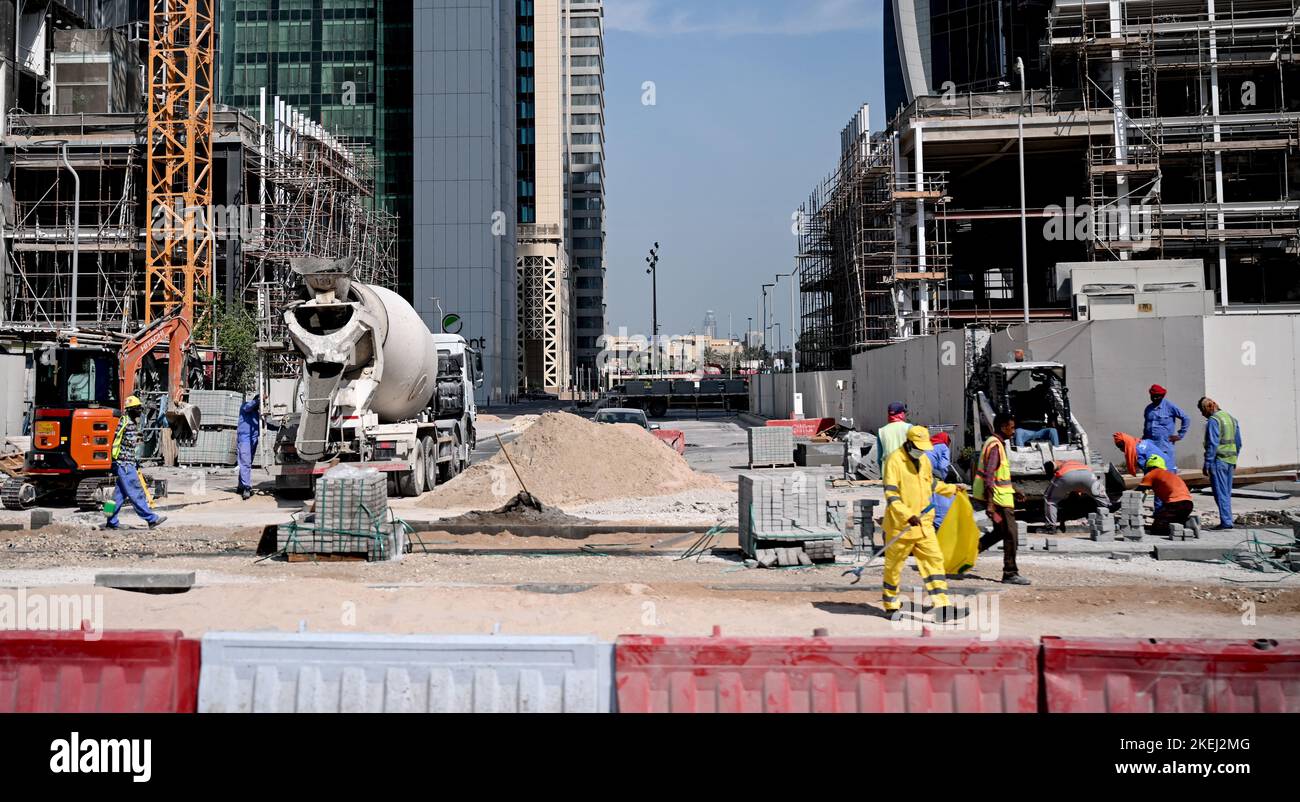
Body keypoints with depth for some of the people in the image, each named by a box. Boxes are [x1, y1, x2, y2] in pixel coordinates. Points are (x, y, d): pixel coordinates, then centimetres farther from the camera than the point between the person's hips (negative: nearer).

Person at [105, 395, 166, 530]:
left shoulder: (133, 424, 17)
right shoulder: (125, 423, -12)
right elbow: (115, 443, -15)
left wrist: (135, 462, 25)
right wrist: (114, 467, -18)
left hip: (129, 464, 10)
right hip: (124, 464, -10)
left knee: (120, 494, 10)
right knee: (136, 492, -8)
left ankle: (111, 522, 14)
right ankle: (151, 519, -8)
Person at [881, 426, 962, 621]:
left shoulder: (924, 459, 11)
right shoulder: (895, 461, -13)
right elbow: (891, 495, -20)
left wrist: (951, 489, 34)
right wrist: (908, 515, -29)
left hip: (924, 522, 6)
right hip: (900, 524, -6)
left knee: (934, 559, -4)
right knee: (894, 563, 7)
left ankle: (942, 605, -5)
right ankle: (891, 602, 25)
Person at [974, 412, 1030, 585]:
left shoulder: (997, 443, 15)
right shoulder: (995, 446, -18)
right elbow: (988, 476, -24)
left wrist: (1013, 492, 25)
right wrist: (990, 503, -28)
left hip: (1002, 496, 10)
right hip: (999, 498, -10)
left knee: (1000, 532, 19)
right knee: (1011, 535, -3)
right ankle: (1010, 574, 3)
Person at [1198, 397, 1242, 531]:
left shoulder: (1213, 421, -12)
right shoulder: (1231, 418, 16)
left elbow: (1212, 444, -17)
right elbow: (1238, 442, 19)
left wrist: (1207, 464, -14)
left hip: (1218, 461, -8)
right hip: (1230, 461, 9)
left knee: (1221, 493, -6)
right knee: (1227, 493, 13)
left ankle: (1226, 521, -8)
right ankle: (1227, 521, 15)